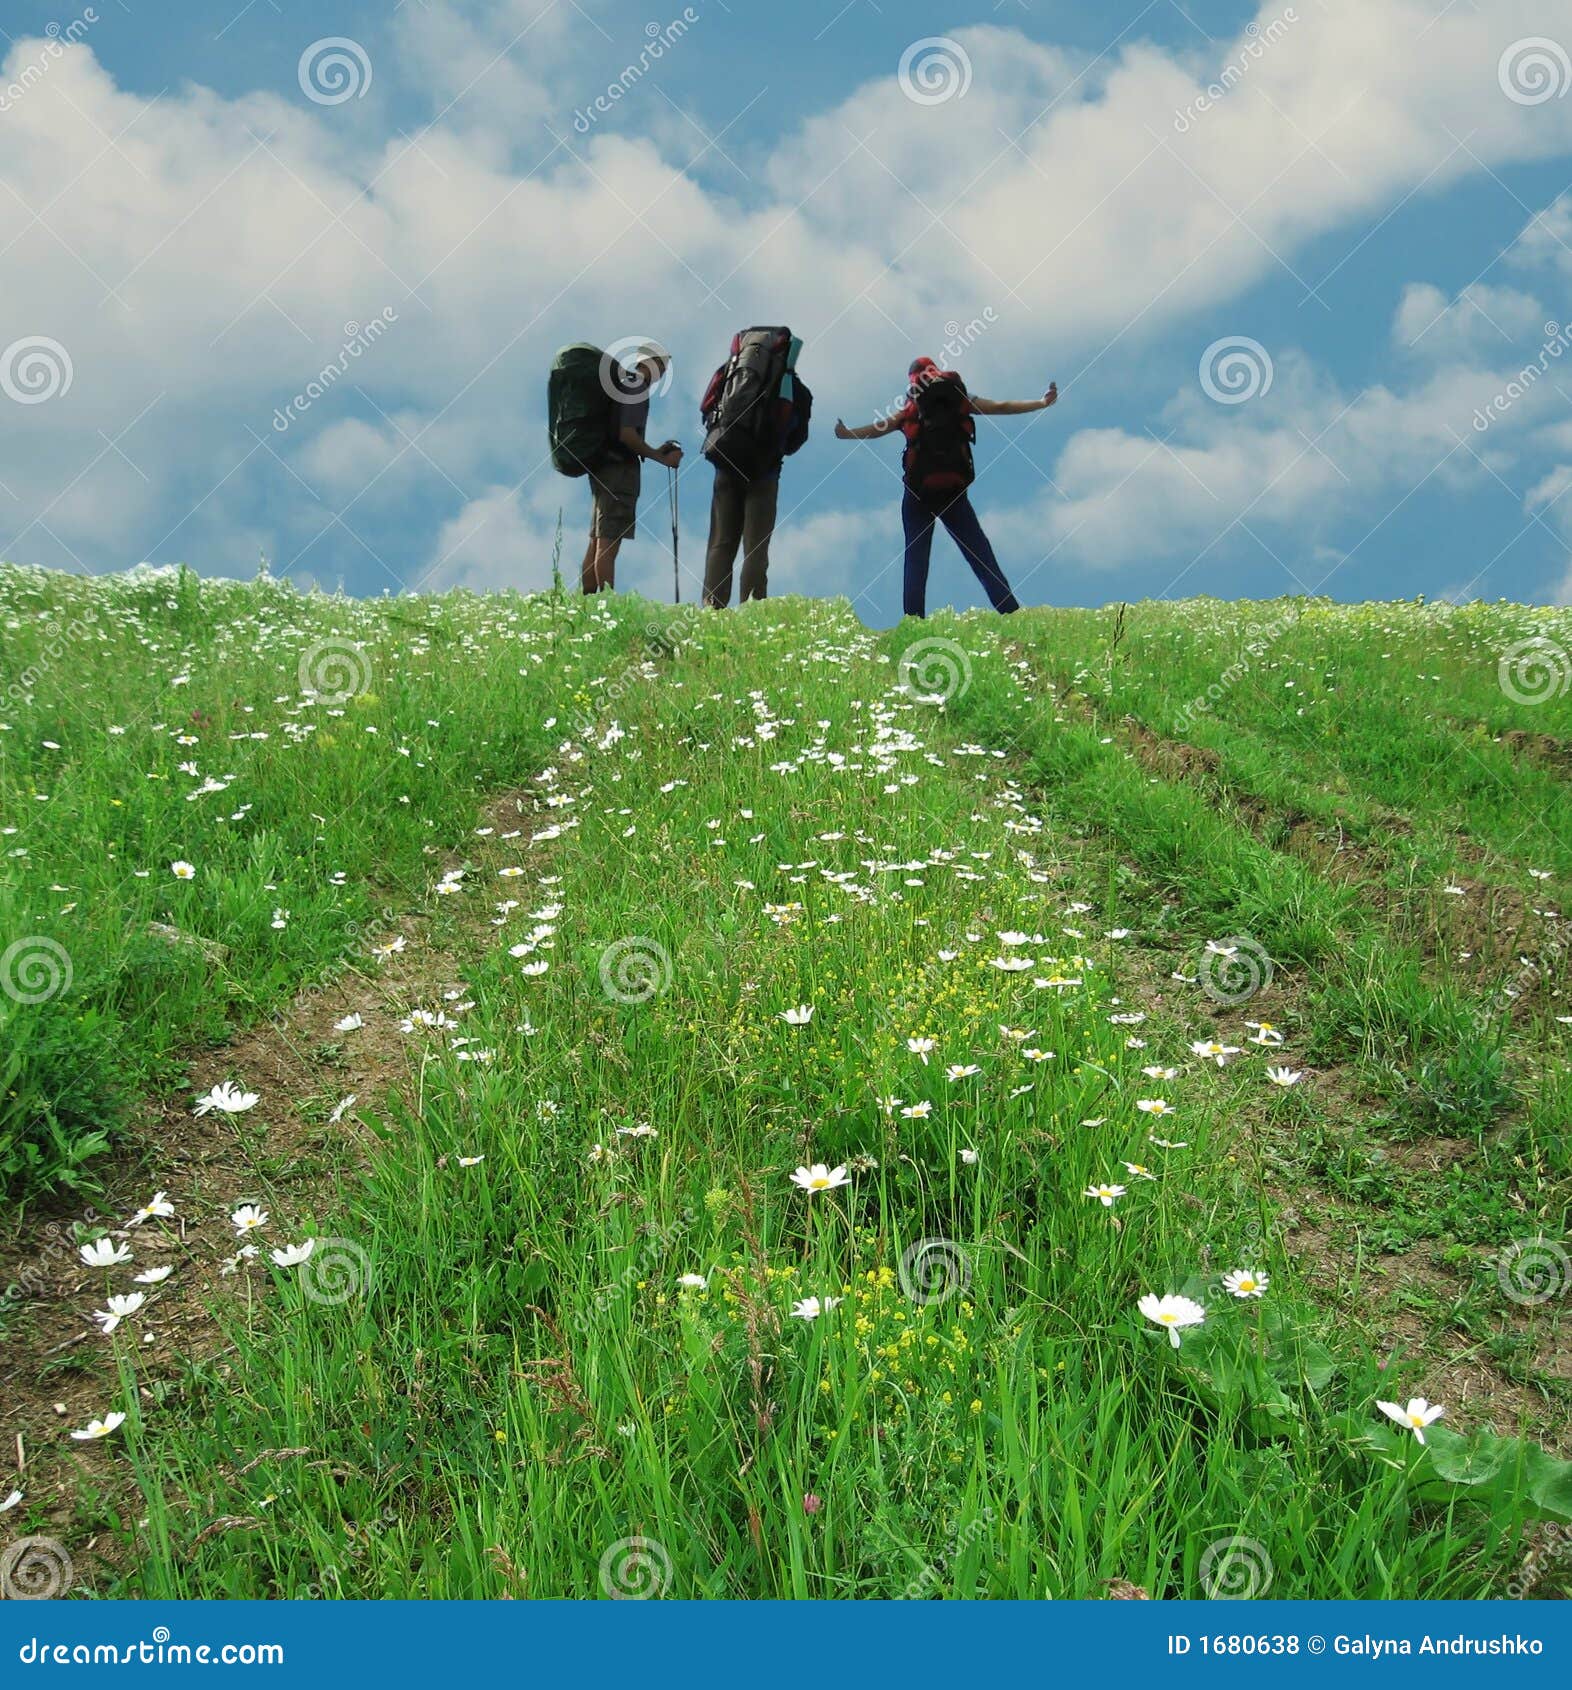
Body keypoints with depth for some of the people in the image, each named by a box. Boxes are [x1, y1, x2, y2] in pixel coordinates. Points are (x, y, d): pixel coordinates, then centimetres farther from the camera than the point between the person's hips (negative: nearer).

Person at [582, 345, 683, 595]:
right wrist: (662, 458, -9)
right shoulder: (636, 384, -8)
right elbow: (626, 434, -18)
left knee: (596, 542, 8)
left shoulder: (620, 380, 20)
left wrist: (656, 452, 16)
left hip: (601, 467, 9)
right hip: (620, 468, -9)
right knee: (608, 544, -13)